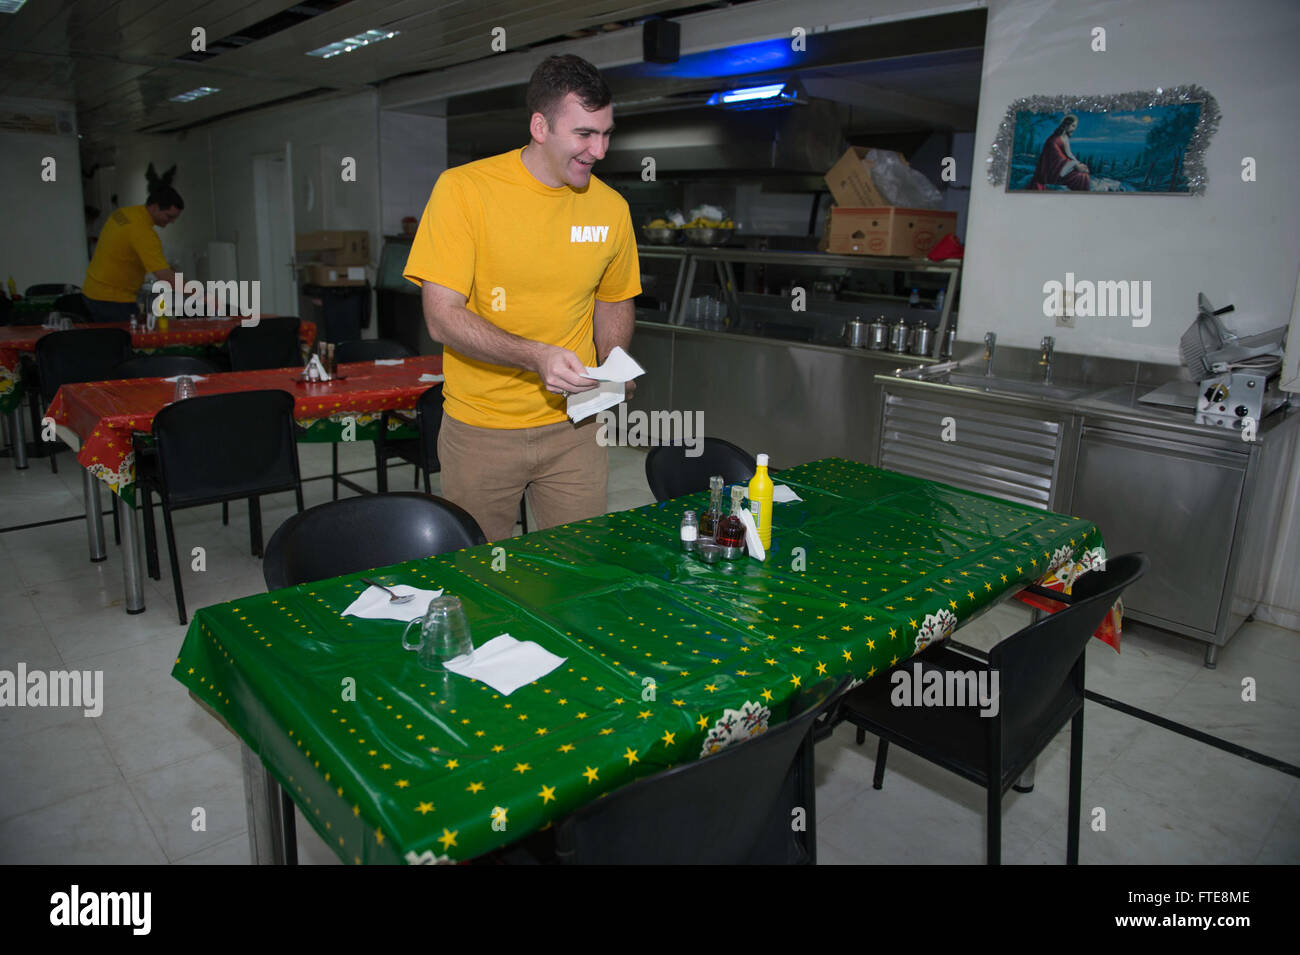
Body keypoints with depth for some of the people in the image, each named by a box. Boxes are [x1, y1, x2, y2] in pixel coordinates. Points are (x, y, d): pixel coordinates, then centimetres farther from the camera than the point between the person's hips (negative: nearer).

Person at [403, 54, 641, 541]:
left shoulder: (610, 208, 1)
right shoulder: (463, 189, -11)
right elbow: (442, 317, -14)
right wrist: (537, 356, -26)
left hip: (573, 428, 3)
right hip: (480, 431, -2)